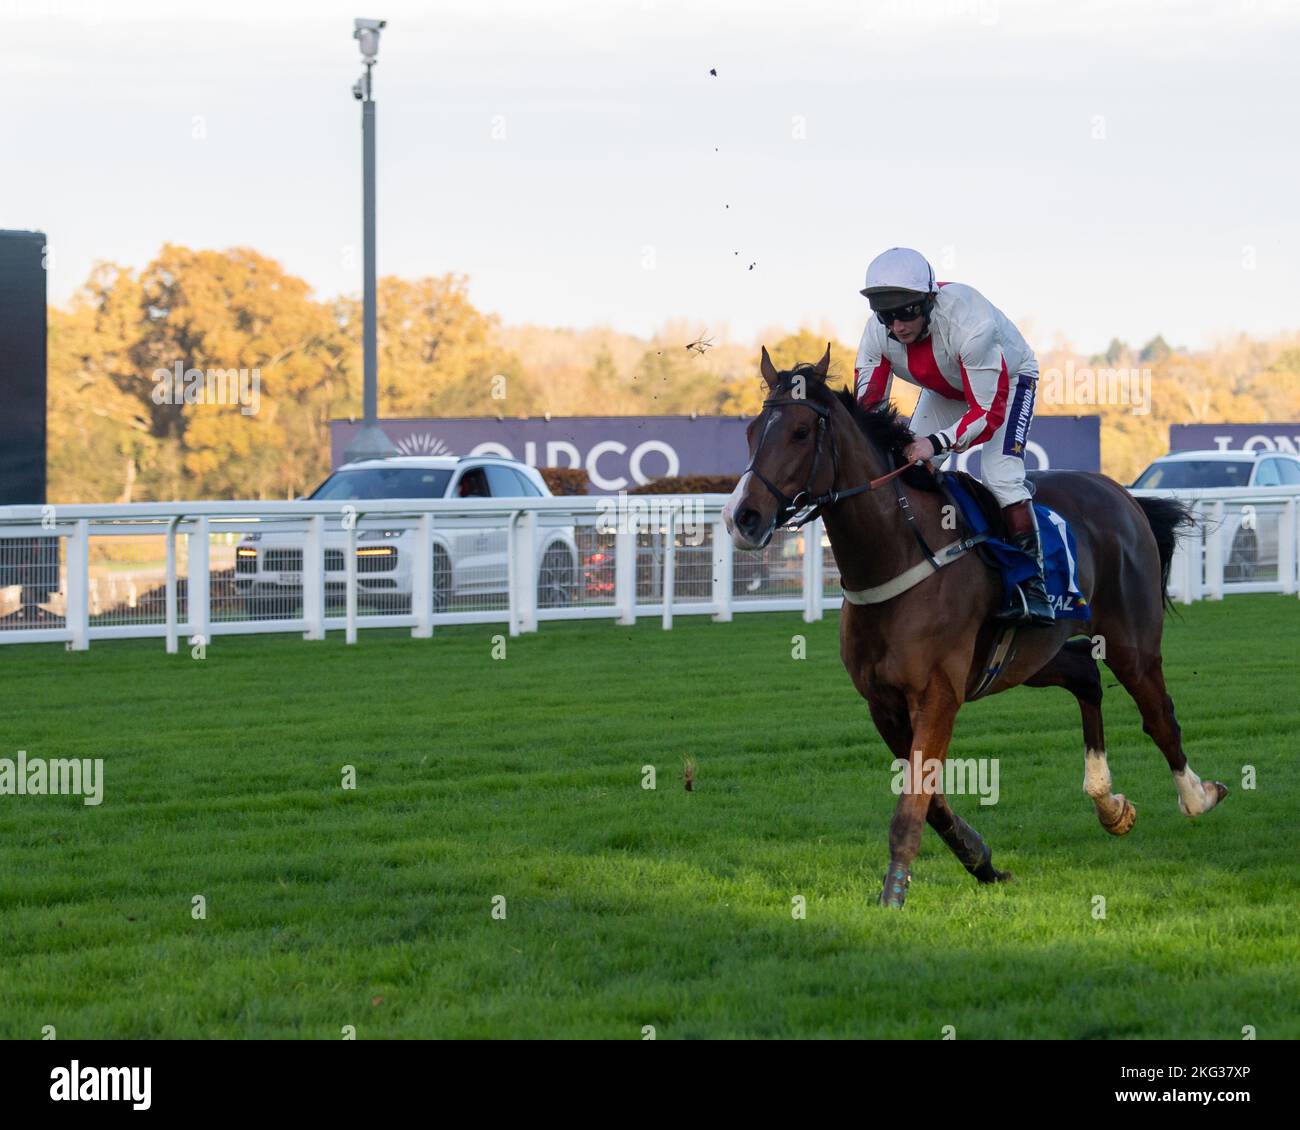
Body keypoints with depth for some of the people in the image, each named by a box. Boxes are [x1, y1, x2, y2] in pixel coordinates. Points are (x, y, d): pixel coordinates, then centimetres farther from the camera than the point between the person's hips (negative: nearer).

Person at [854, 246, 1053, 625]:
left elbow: (989, 413, -39)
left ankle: (1033, 586, -19)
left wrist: (938, 442, -51)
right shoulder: (878, 333, -26)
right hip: (945, 390, 6)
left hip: (1007, 380, -6)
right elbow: (865, 403, -19)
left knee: (1000, 475, -24)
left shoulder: (969, 327, -43)